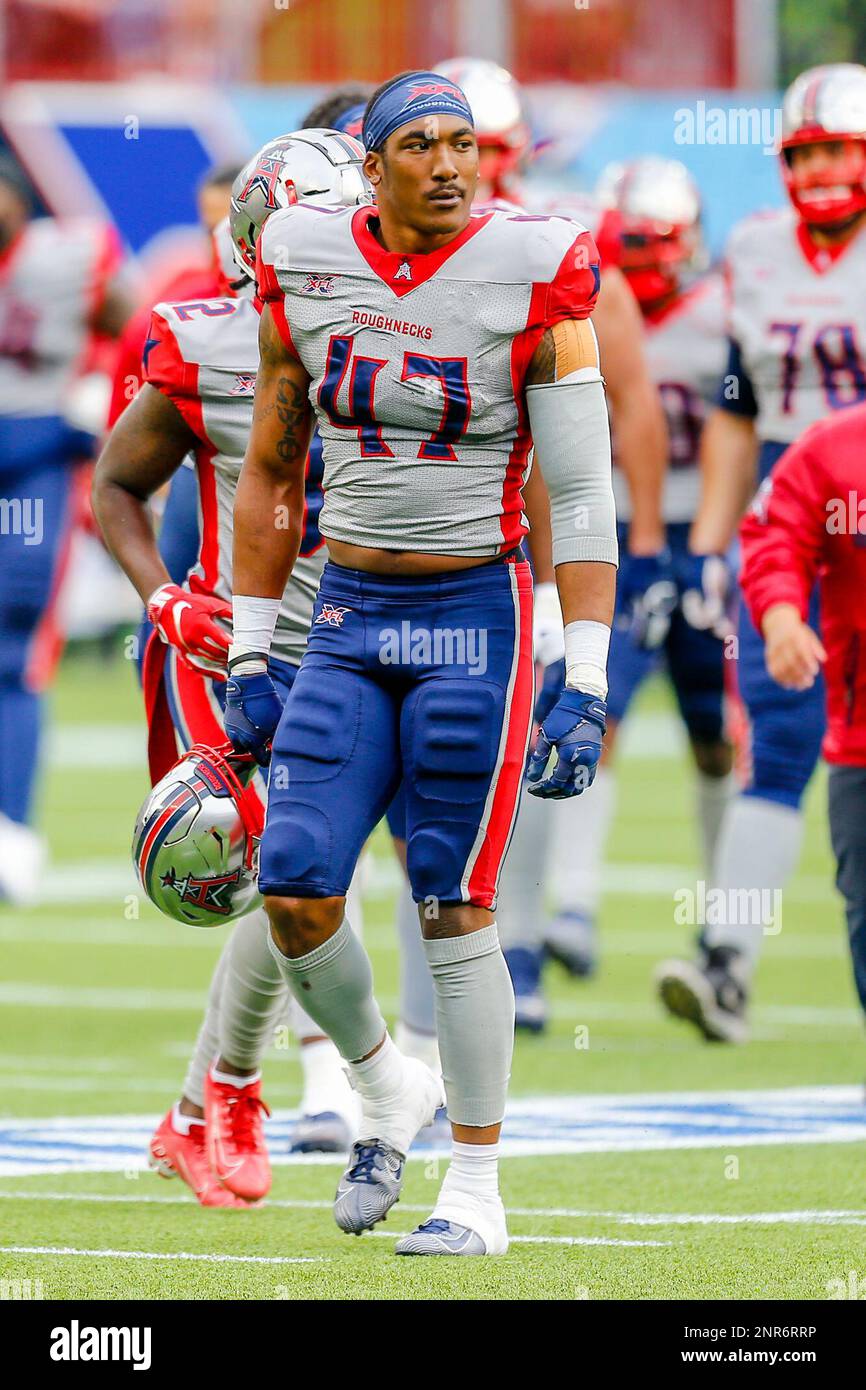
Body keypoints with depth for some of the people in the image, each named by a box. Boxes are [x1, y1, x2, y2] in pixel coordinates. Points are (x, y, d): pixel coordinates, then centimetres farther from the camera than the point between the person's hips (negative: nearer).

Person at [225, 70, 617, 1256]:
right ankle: (389, 1091, 23)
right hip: (349, 623, 4)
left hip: (474, 621, -4)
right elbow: (271, 475, 12)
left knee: (457, 910, -2)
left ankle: (477, 1192, 9)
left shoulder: (529, 281, -9)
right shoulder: (307, 273, 2)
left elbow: (582, 498, -8)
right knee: (295, 889, -6)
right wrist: (250, 657, 12)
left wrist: (584, 689, -12)